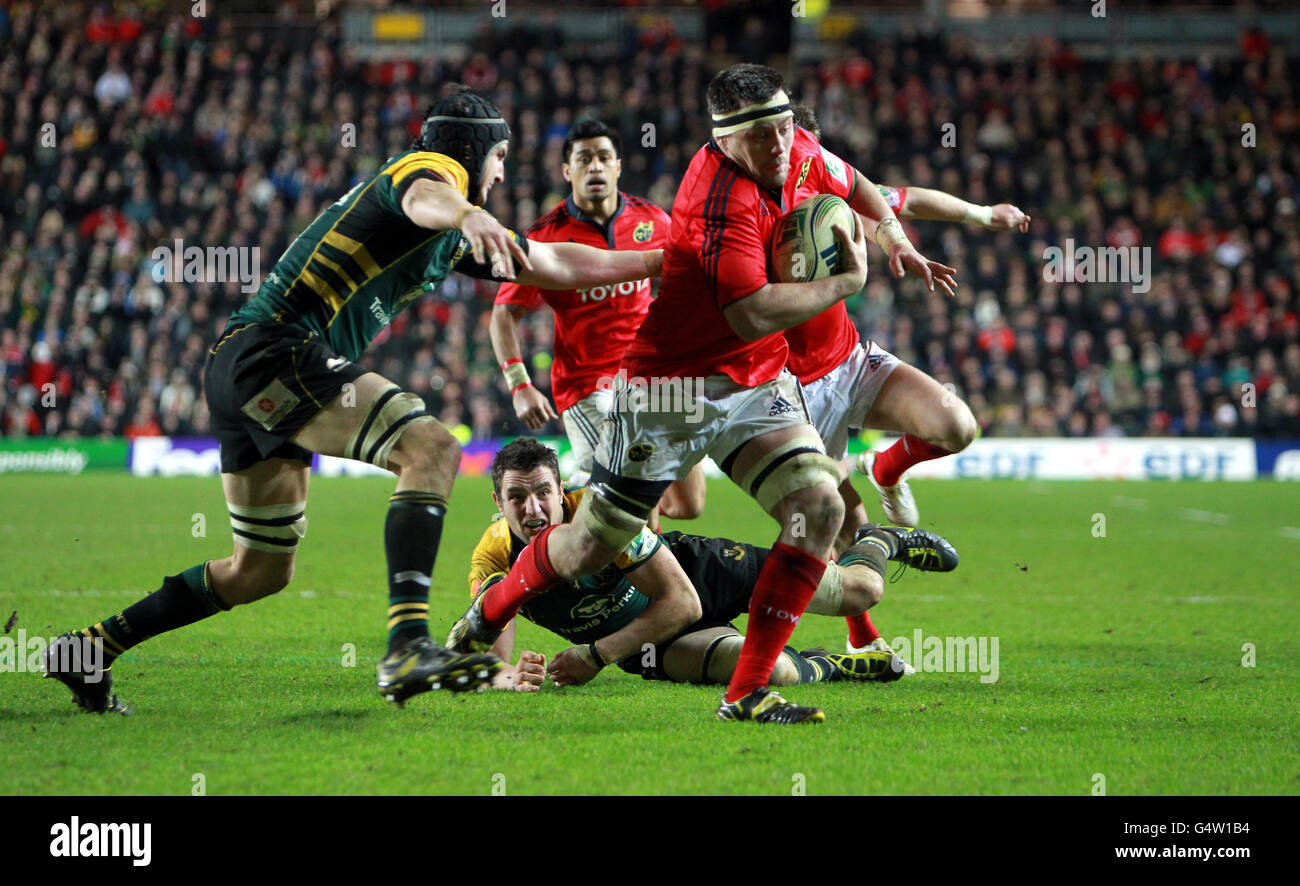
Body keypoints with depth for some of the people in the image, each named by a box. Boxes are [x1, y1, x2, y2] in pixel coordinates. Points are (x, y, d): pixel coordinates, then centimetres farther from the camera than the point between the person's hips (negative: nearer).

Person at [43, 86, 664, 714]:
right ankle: (408, 648, -37)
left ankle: (88, 649, 24)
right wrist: (467, 214, -51)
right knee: (430, 447, -24)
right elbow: (423, 198, -29)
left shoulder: (456, 238, 26)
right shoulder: (435, 167, -3)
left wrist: (660, 260, 35)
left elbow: (554, 264, 34)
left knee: (262, 572, 17)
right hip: (270, 349, -11)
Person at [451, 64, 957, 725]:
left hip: (758, 385, 7)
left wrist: (896, 240, 9)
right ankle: (486, 617, 35)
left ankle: (747, 693, -12)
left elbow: (851, 186, 23)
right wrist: (848, 280, -26)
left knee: (819, 507, -15)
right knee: (593, 546, 4)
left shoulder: (801, 153, -3)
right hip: (671, 384, -7)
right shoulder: (722, 200, -29)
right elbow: (753, 315, -37)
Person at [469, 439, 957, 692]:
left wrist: (597, 654, -38)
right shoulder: (493, 561, -27)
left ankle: (880, 541, 46)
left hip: (694, 570, -1)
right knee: (771, 672, -29)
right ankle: (824, 667, 9)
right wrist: (508, 676, -50)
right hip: (651, 641, 1)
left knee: (860, 590, 5)